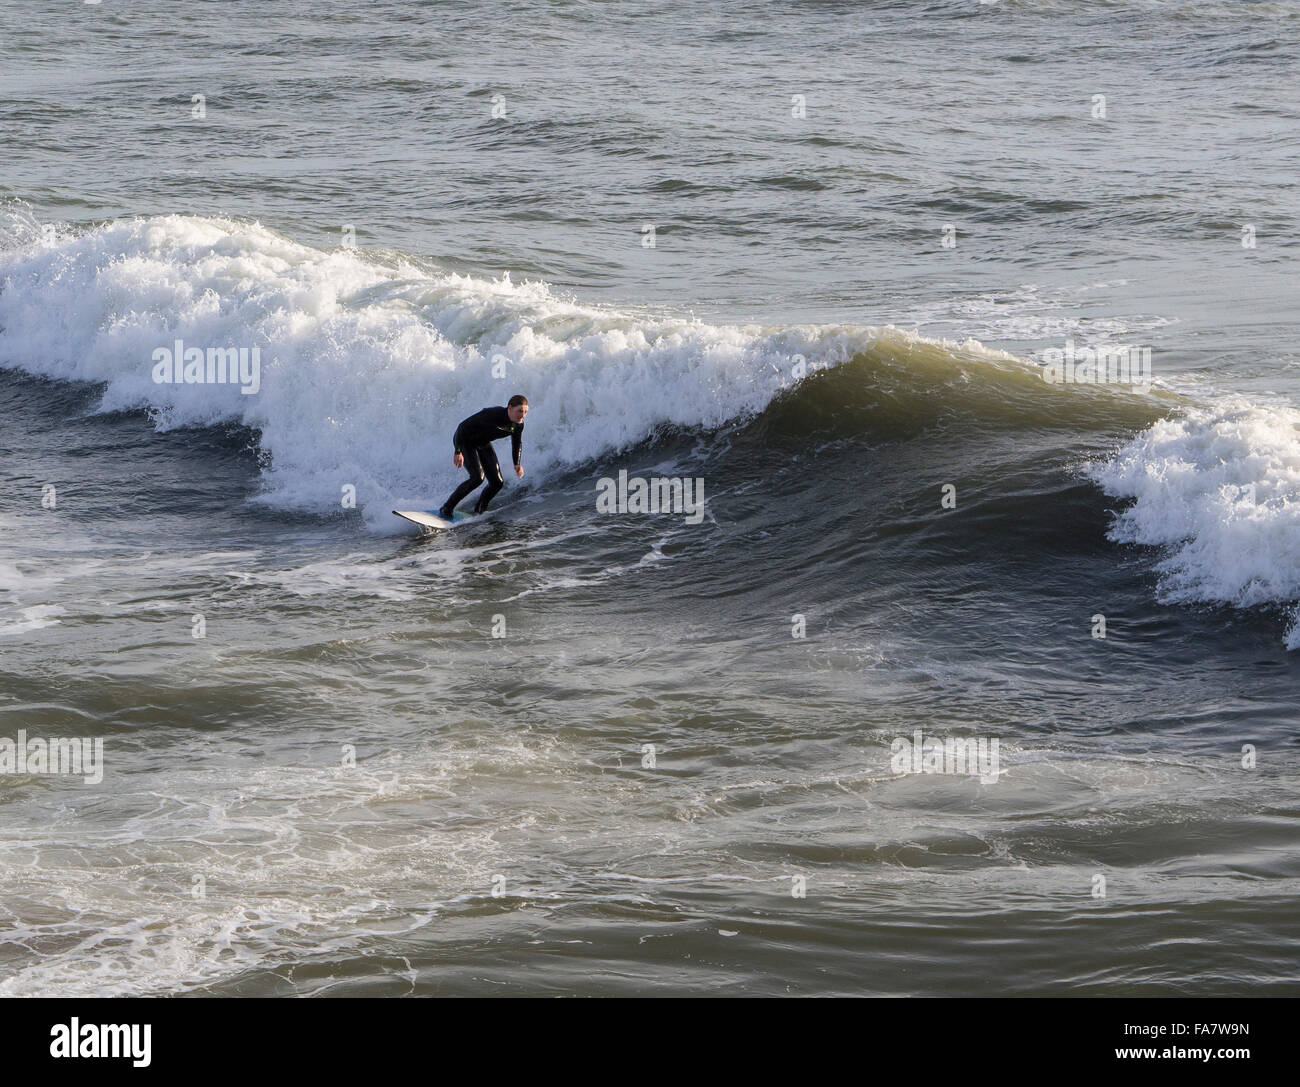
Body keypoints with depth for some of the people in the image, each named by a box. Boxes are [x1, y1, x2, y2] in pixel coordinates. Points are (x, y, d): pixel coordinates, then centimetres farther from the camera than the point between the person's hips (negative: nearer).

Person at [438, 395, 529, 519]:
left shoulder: (518, 425, -13)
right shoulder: (492, 415, -35)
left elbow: (517, 443, 9)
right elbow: (463, 426, -30)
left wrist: (517, 464, -3)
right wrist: (458, 452, -32)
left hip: (483, 445, 7)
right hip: (465, 442, -7)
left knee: (497, 482, -4)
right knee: (477, 477, -25)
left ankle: (478, 512, 19)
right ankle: (447, 509, -15)